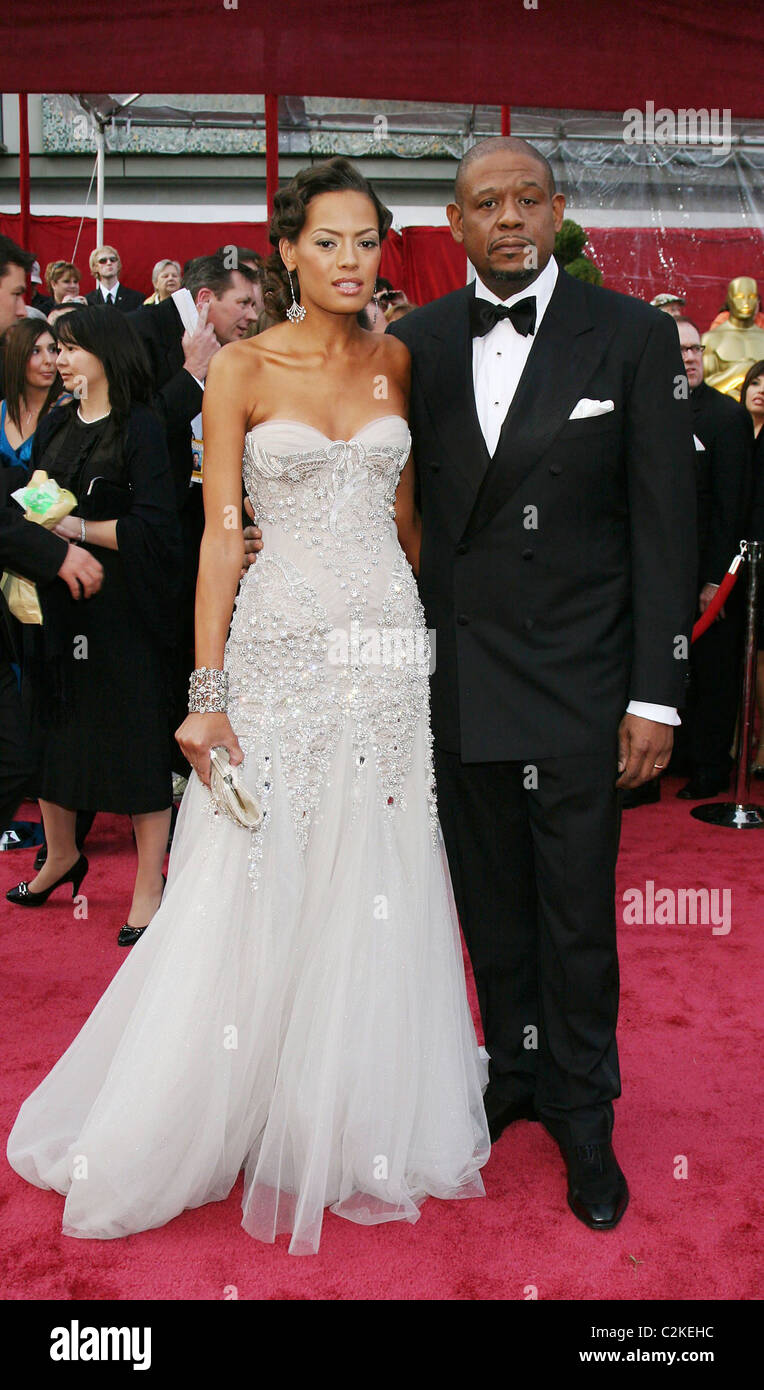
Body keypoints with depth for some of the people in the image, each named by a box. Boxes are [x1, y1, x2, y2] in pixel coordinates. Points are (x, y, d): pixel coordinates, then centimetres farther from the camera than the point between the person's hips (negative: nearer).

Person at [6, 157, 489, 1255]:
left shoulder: (397, 361, 9)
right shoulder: (243, 368, -2)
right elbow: (221, 534, -6)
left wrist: (420, 624, 10)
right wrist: (208, 694, -11)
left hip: (391, 646, 4)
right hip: (283, 642, -3)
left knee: (379, 893, 9)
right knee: (261, 892, 2)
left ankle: (363, 1116, 28)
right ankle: (238, 1115, 23)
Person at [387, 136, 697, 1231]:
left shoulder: (633, 337, -2)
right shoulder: (414, 343, 5)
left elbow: (664, 525, -4)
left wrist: (656, 695, -7)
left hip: (578, 684, -2)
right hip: (456, 678, 3)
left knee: (577, 915, 7)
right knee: (491, 903, 15)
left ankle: (582, 1114, 28)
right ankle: (515, 1070, 37)